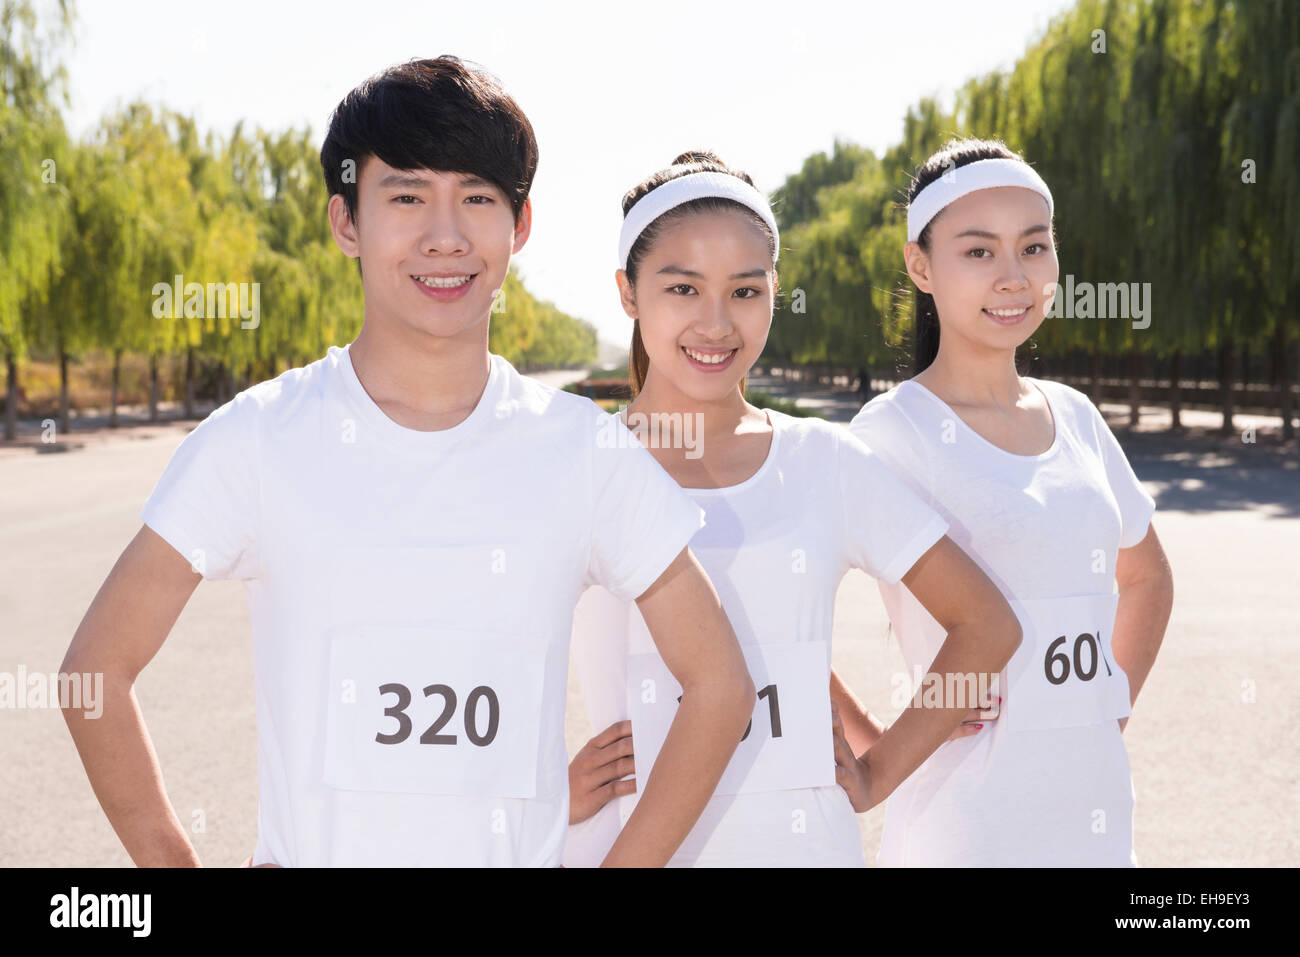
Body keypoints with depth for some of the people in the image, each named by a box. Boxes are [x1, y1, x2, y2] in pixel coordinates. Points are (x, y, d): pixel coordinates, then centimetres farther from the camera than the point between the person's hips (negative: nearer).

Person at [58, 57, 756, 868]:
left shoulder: (583, 449, -5)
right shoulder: (258, 438, -9)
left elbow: (719, 684, 1)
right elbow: (98, 668, -4)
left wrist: (621, 862, -4)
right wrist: (177, 865, -6)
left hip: (525, 852, 1)